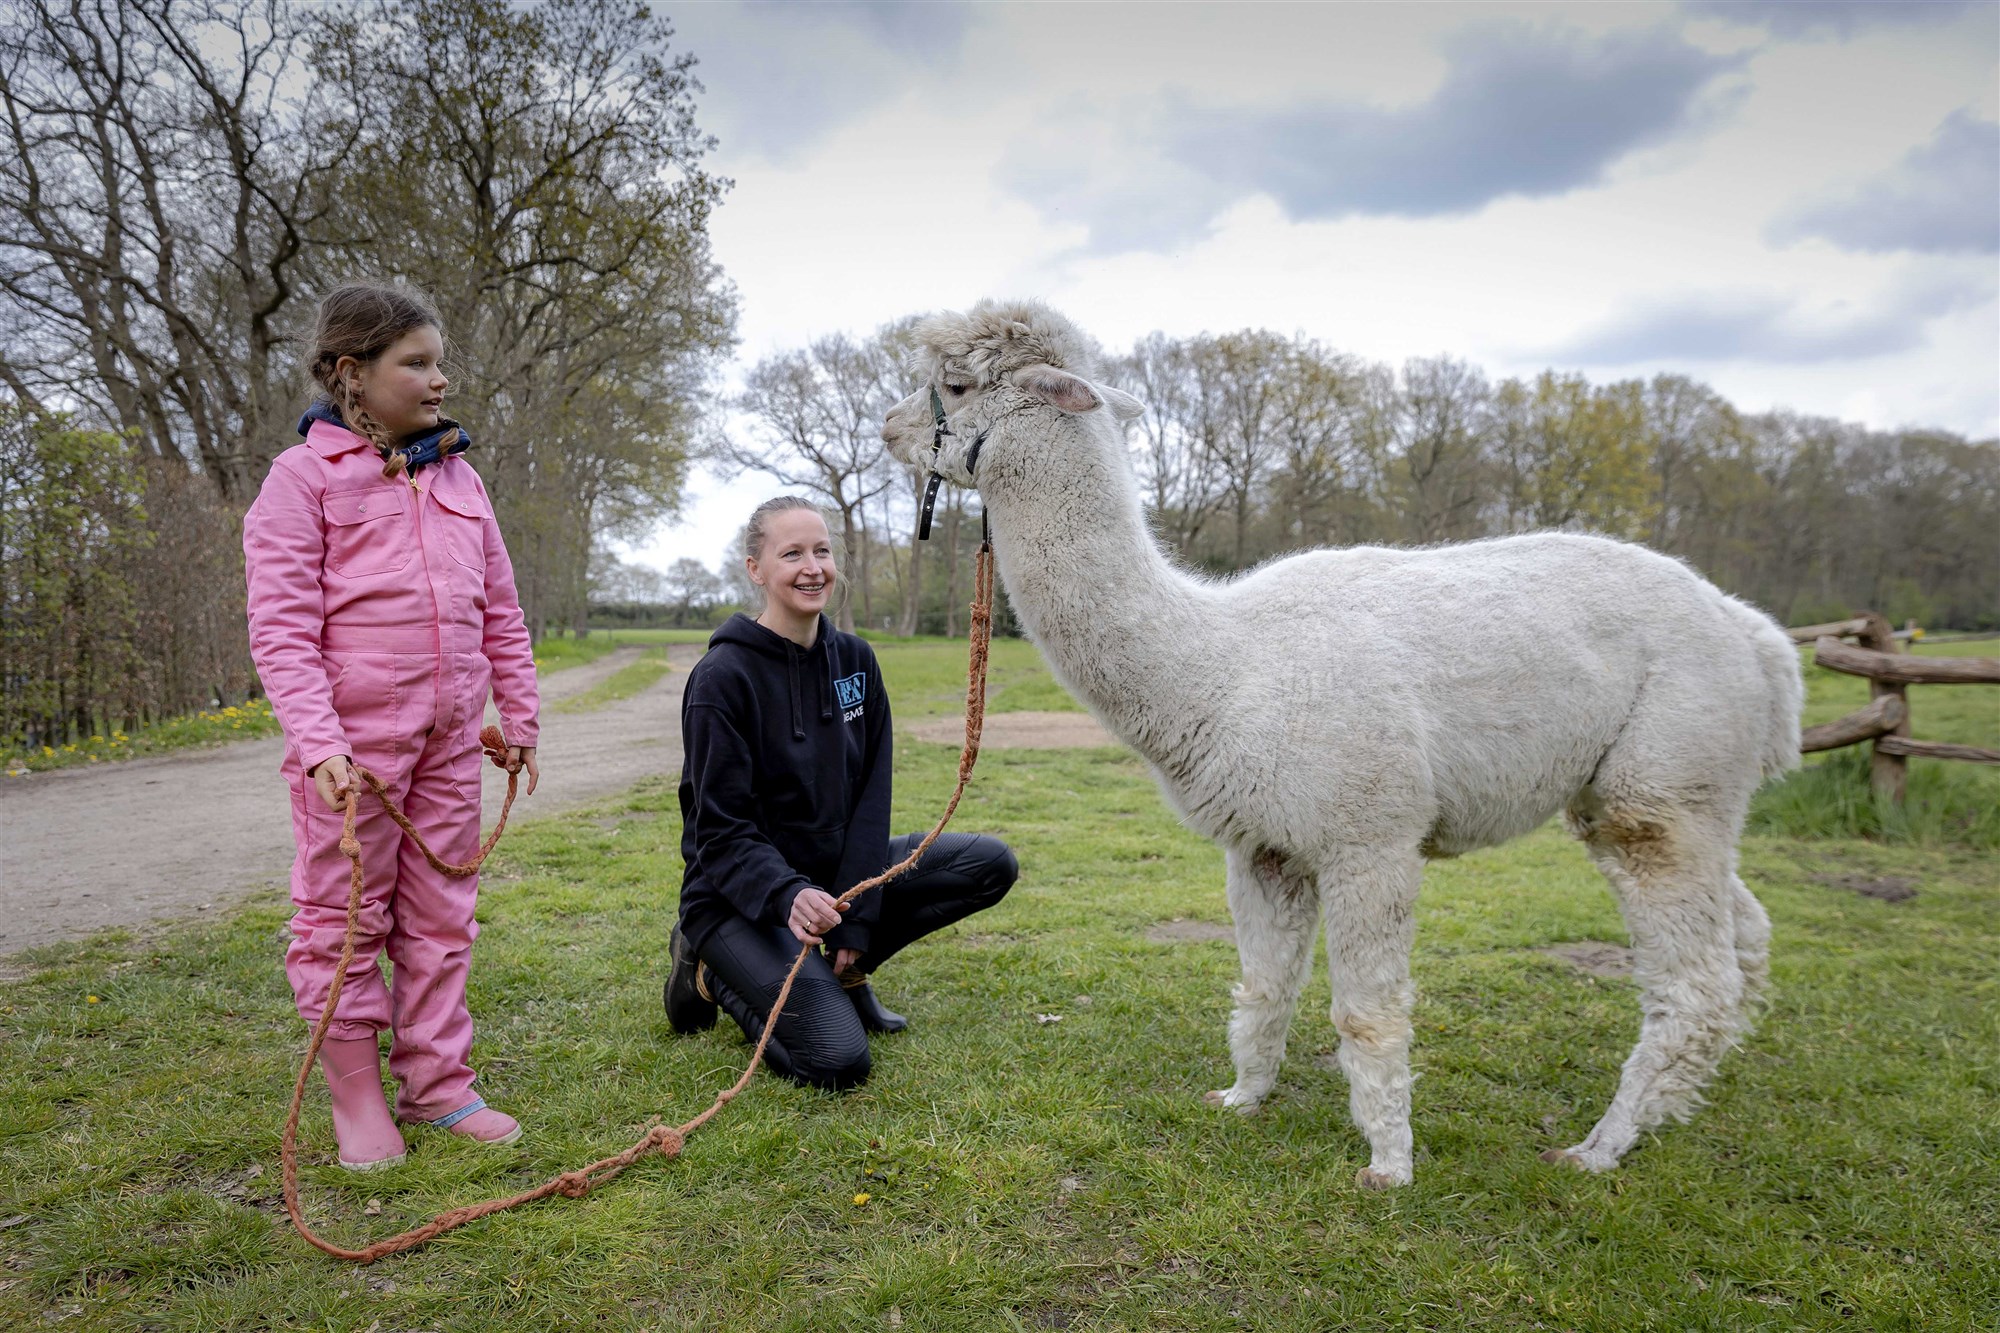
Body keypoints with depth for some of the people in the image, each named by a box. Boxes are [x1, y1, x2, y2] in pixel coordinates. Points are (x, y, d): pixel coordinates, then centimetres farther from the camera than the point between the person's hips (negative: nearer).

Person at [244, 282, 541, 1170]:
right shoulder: (304, 477, -4)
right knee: (343, 919, 5)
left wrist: (519, 715, 13)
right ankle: (356, 1098, 19)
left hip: (450, 739, 5)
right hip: (353, 743, -5)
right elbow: (281, 625, -11)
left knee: (441, 915, 10)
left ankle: (437, 1084, 21)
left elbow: (499, 609, 15)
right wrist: (317, 742, -20)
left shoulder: (457, 477, 11)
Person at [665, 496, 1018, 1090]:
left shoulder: (855, 661, 0)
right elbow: (722, 831, -18)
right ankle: (713, 971, 5)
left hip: (832, 870, 6)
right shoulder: (722, 676, -17)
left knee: (992, 863, -9)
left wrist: (854, 921, -11)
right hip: (741, 894, -6)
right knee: (838, 1060, -24)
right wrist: (788, 896, -37)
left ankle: (843, 969, 5)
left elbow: (871, 797, -2)